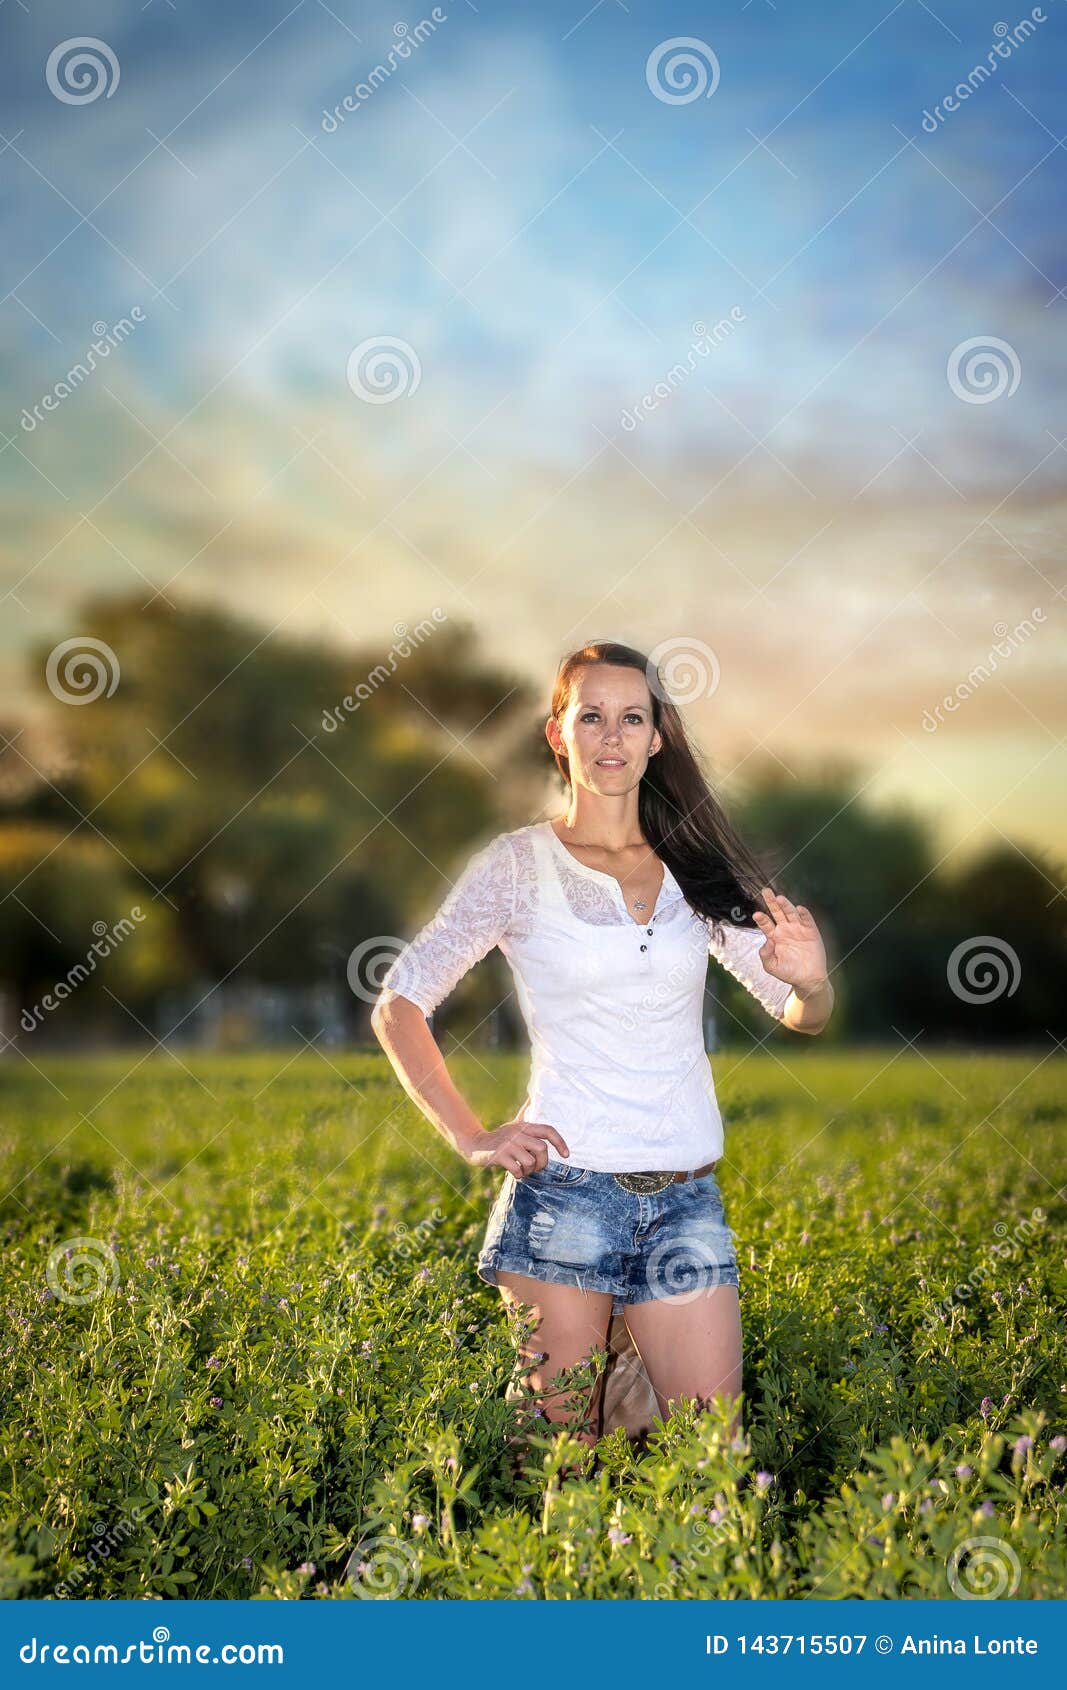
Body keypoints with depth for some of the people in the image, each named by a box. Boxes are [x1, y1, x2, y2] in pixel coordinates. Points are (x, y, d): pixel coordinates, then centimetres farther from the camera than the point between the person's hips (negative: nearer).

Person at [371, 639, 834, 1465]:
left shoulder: (695, 867, 9)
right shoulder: (522, 862, 0)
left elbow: (803, 1014, 11)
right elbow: (399, 1006, 2)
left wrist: (813, 980, -13)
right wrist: (473, 1140, -7)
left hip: (686, 1202, 3)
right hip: (566, 1188, -3)